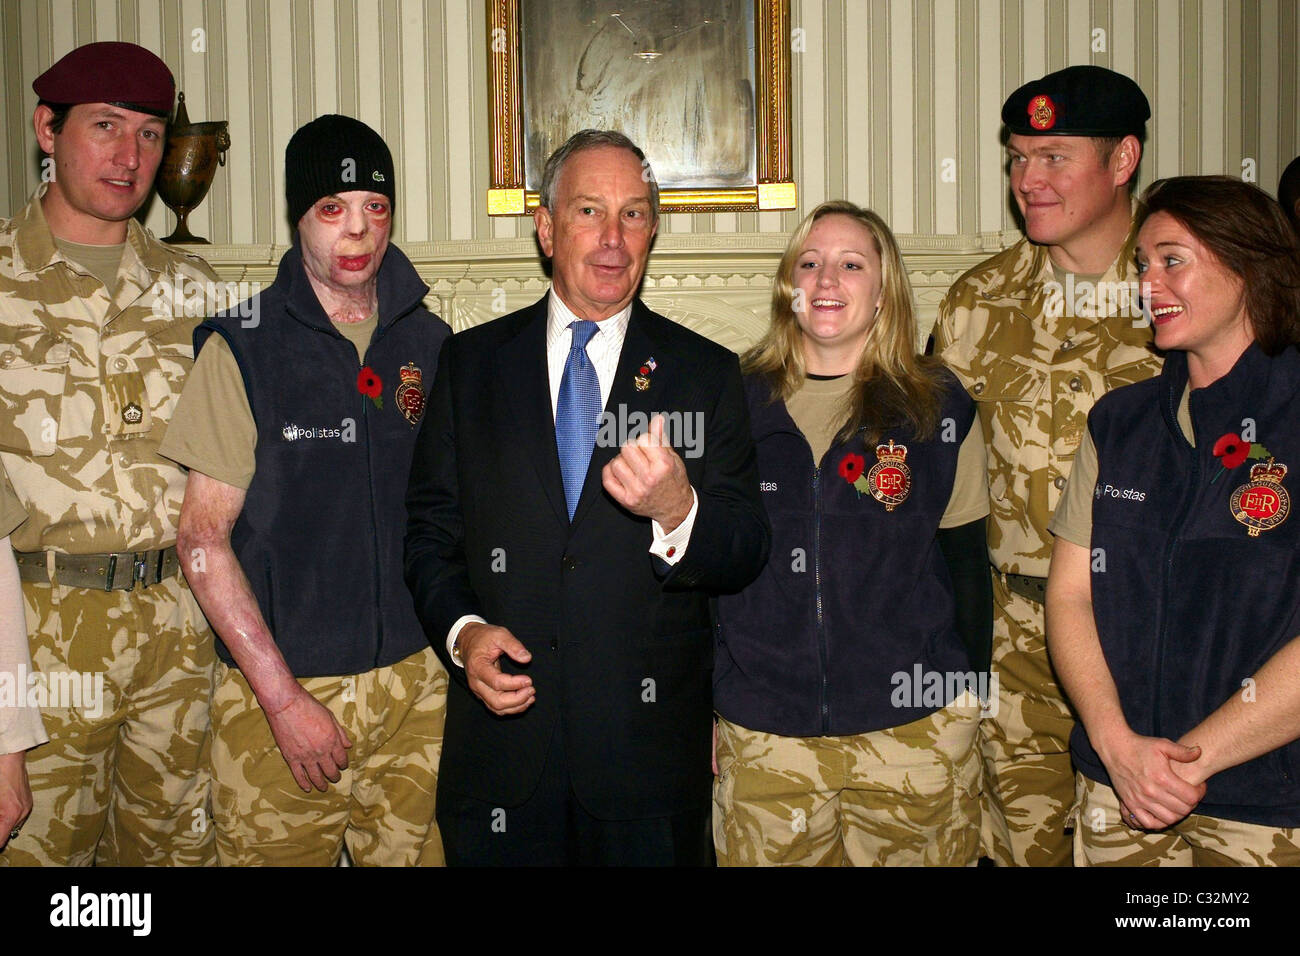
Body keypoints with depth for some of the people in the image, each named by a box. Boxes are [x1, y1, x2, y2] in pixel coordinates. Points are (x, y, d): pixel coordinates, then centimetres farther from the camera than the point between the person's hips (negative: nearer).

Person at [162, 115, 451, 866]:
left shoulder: (432, 343, 4)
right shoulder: (241, 348, -5)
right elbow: (204, 537, -6)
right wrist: (282, 696, -11)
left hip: (417, 685, 3)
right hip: (276, 689, -2)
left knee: (417, 850, 9)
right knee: (273, 849, 7)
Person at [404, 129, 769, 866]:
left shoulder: (707, 374, 3)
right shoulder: (472, 363, 6)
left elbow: (747, 556, -2)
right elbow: (431, 527, 7)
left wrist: (678, 510, -23)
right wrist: (462, 630, -10)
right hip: (501, 736, 1)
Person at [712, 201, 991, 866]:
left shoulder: (939, 407, 1)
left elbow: (966, 563, 6)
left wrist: (969, 705, 4)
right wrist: (699, 709, 7)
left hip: (915, 723, 0)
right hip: (762, 736, 1)